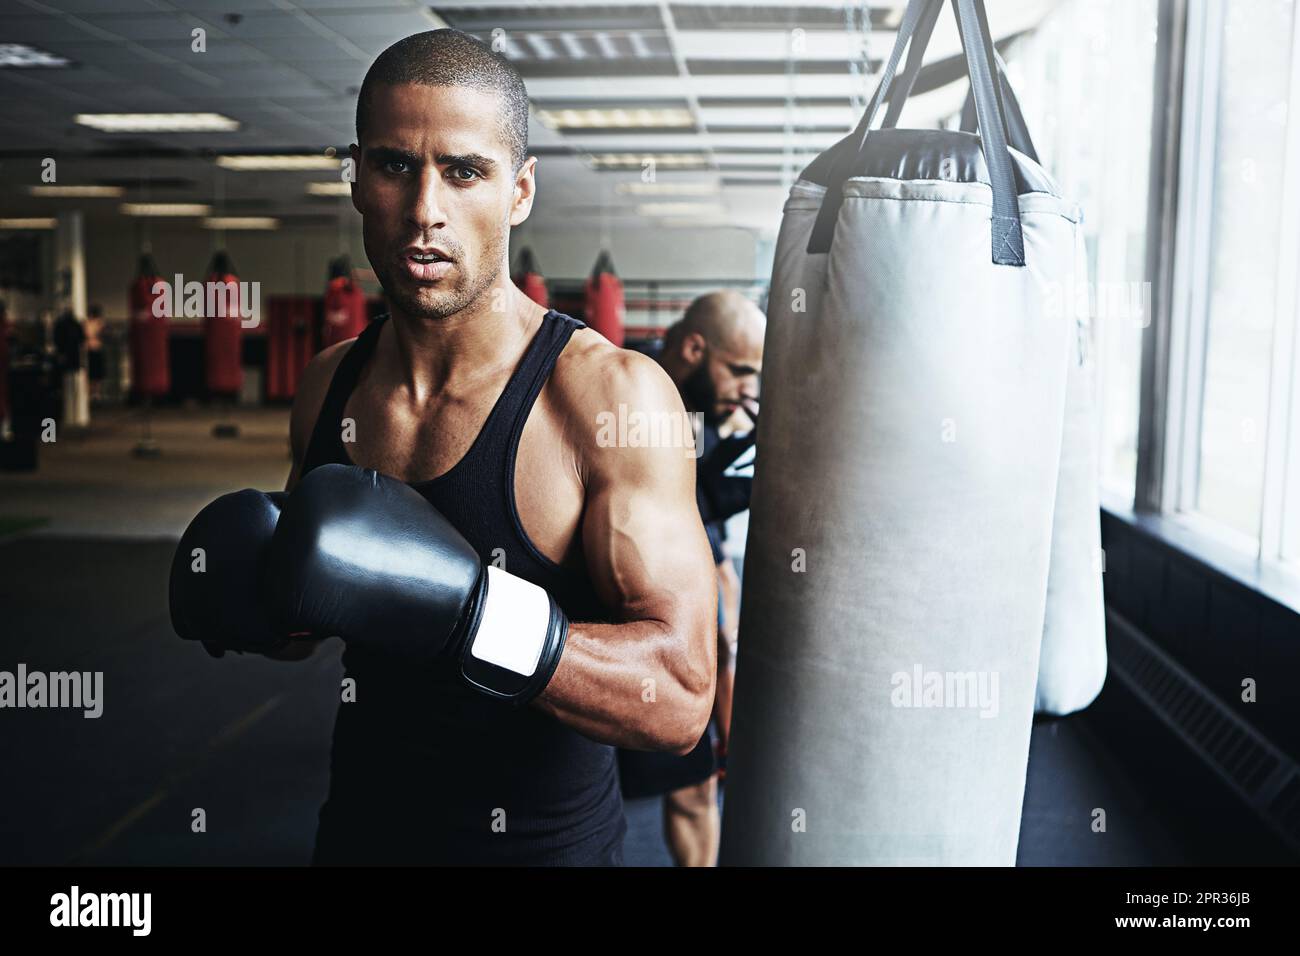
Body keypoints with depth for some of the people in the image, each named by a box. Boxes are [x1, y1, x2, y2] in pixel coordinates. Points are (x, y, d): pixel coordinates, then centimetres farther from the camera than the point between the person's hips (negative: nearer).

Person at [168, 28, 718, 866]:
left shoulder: (609, 394, -21)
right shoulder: (329, 386, -4)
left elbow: (680, 701, -25)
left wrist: (463, 606, -35)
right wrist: (254, 600, -10)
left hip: (542, 841, -4)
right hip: (359, 827, 5)